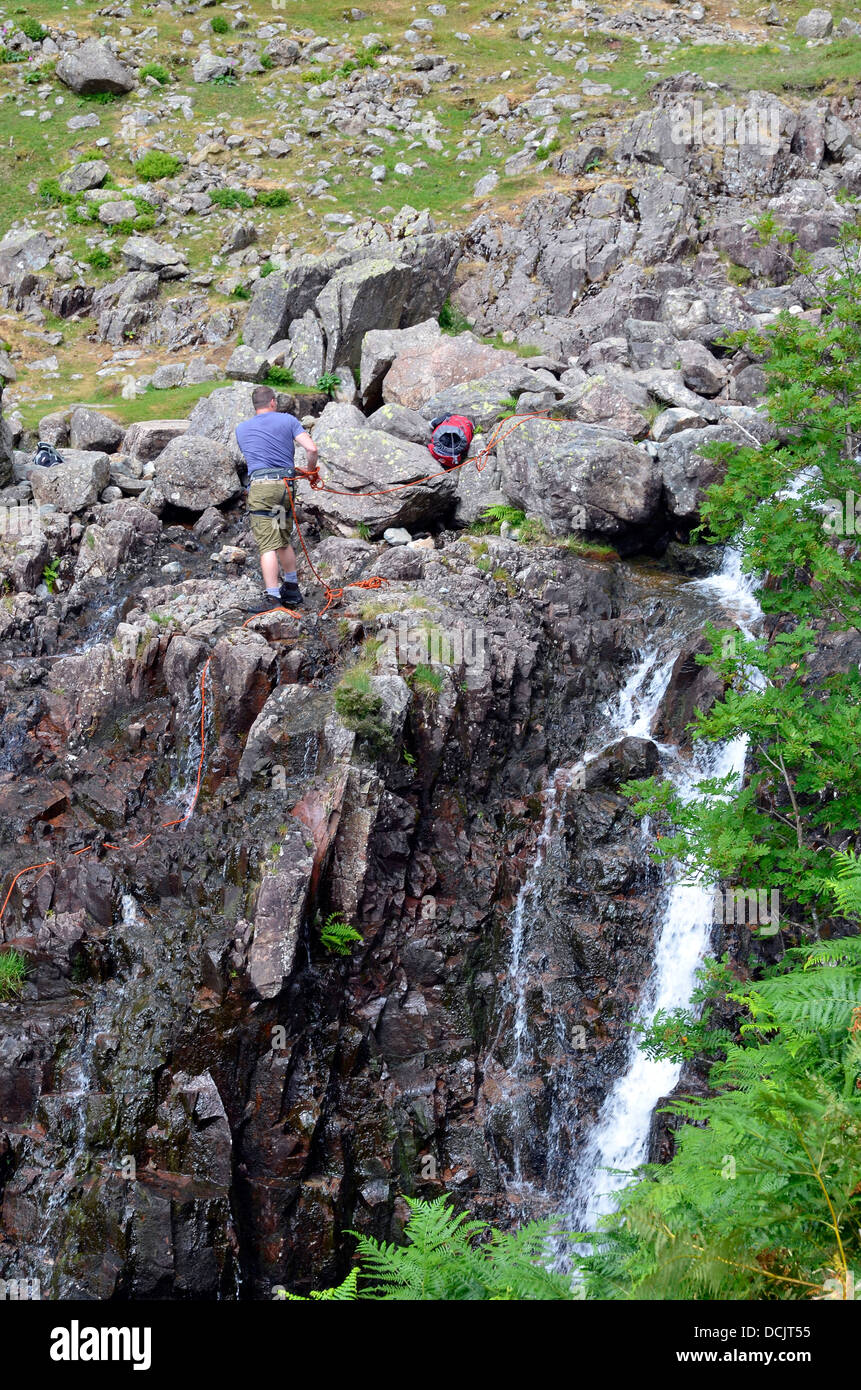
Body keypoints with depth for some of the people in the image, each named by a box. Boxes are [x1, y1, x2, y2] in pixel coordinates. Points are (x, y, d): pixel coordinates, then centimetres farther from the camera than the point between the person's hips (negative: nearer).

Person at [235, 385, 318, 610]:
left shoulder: (241, 429, 17)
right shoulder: (288, 420, 11)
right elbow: (311, 449, 0)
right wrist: (311, 471, 17)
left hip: (260, 485, -2)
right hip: (286, 485, 2)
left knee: (268, 545, -11)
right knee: (284, 541, 20)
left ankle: (272, 596, -21)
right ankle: (292, 590, 27)